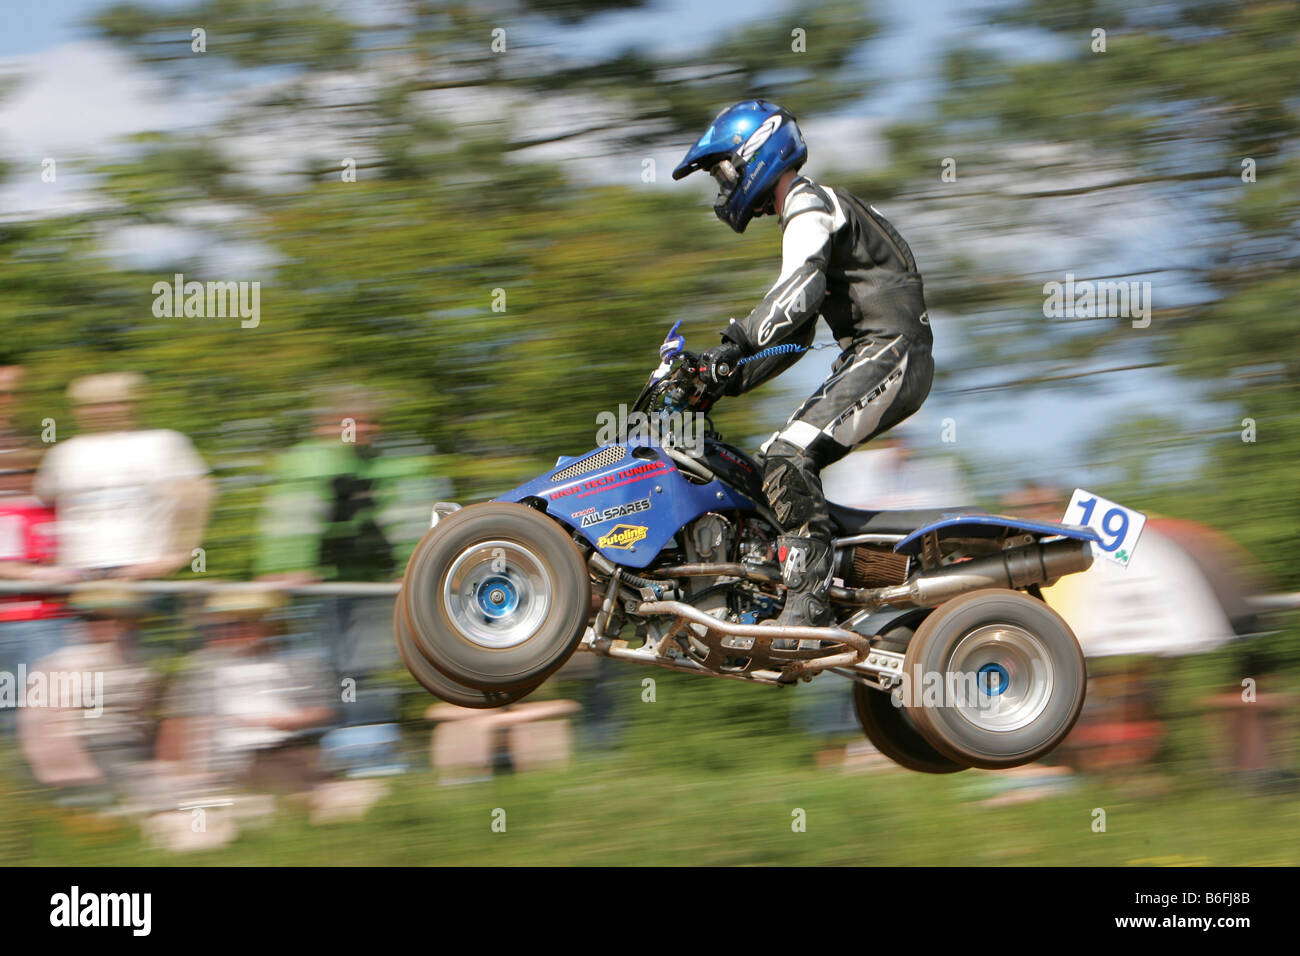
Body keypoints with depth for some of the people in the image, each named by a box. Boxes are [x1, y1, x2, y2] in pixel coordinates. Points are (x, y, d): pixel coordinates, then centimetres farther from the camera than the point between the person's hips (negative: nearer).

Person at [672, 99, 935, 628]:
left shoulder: (809, 204, -7)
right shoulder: (804, 213, 26)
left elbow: (800, 291, -27)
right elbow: (795, 332, 29)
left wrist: (738, 342, -33)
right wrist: (732, 379, 19)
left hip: (888, 353, -11)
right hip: (871, 358, 11)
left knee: (789, 460, -22)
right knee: (778, 463, 11)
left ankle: (807, 601, -29)